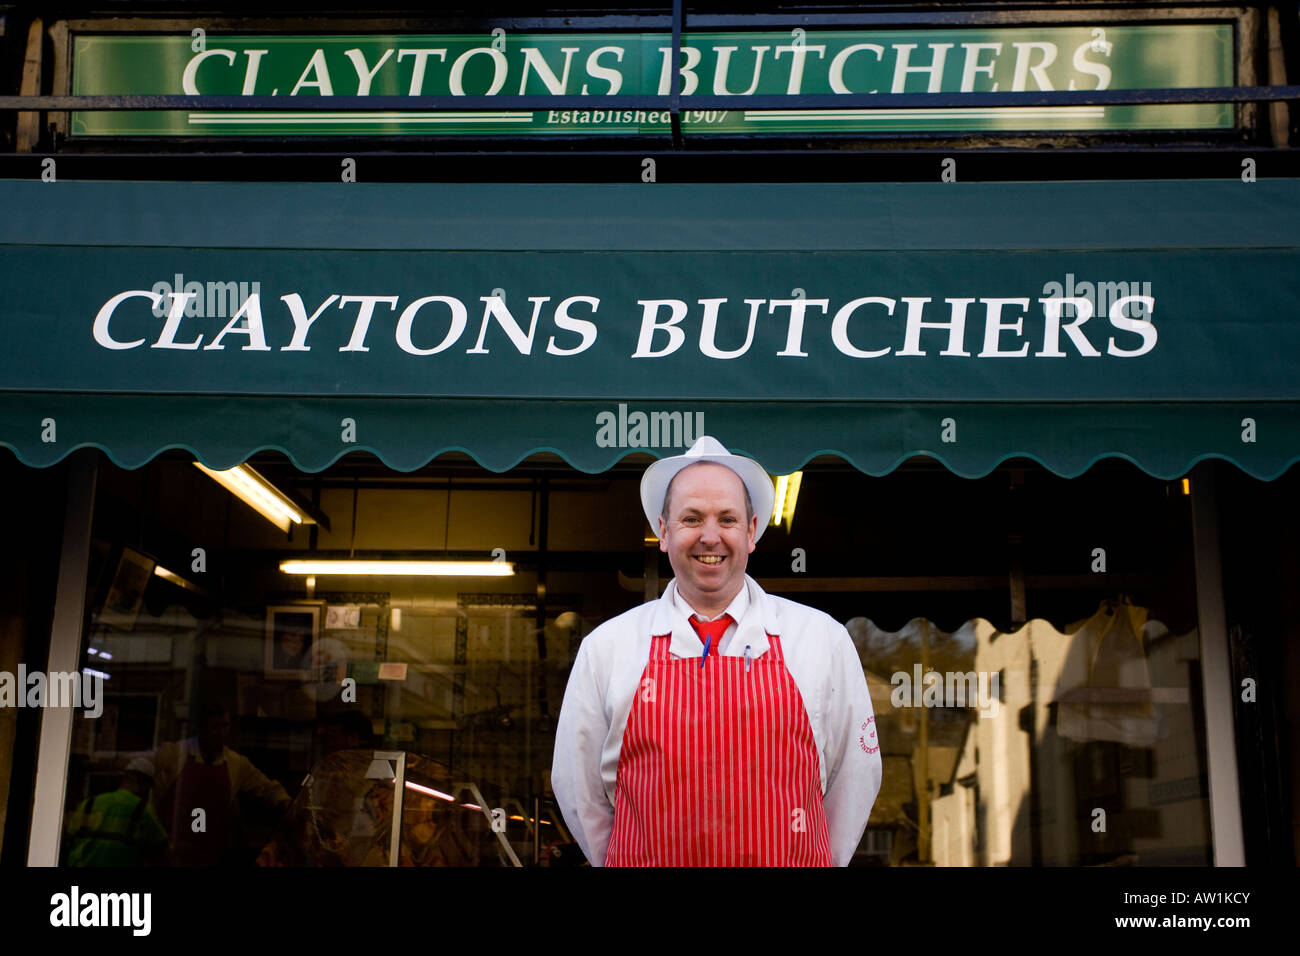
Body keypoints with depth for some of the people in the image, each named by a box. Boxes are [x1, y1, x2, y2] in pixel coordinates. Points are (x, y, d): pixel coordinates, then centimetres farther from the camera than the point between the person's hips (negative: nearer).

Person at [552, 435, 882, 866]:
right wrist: (635, 861, 5)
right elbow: (580, 791, 4)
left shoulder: (824, 640, -3)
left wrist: (813, 861, 5)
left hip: (789, 861, 0)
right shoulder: (604, 649, -3)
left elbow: (853, 780, 4)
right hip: (651, 860, 0)